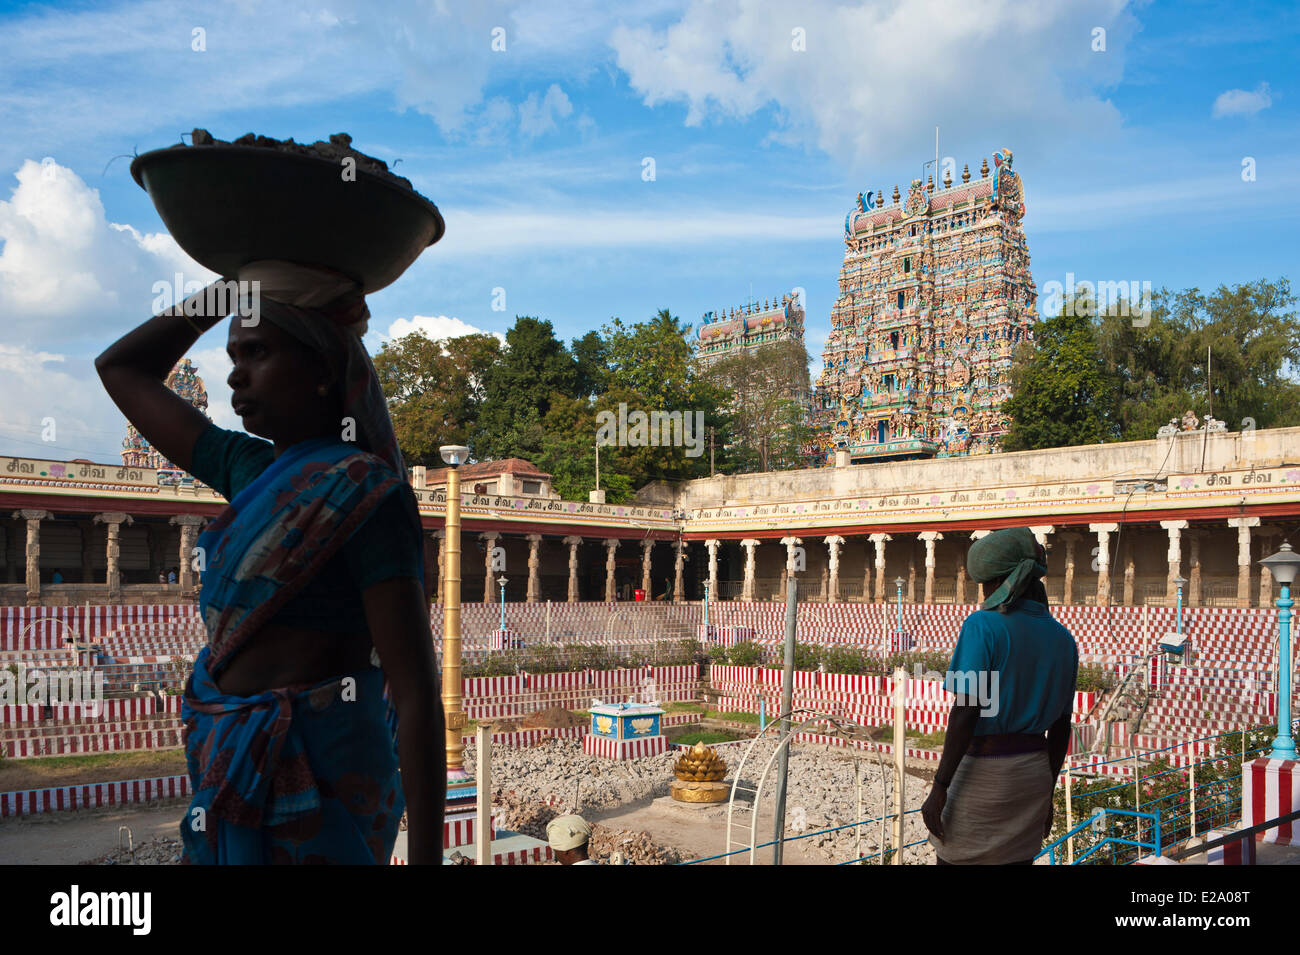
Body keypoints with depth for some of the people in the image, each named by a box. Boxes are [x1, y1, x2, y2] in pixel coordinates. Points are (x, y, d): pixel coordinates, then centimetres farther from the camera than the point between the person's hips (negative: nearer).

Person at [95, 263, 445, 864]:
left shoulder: (365, 493, -16)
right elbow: (120, 368, 18)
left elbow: (419, 692, -19)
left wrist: (425, 857, -19)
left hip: (311, 793, -8)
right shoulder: (252, 471, 7)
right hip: (235, 772, 8)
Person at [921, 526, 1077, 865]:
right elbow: (1061, 728, 10)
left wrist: (939, 789, -15)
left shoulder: (983, 626, -14)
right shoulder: (1063, 640, 5)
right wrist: (1046, 794, 19)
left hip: (982, 774, -6)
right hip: (1031, 774, 6)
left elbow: (965, 713, -19)